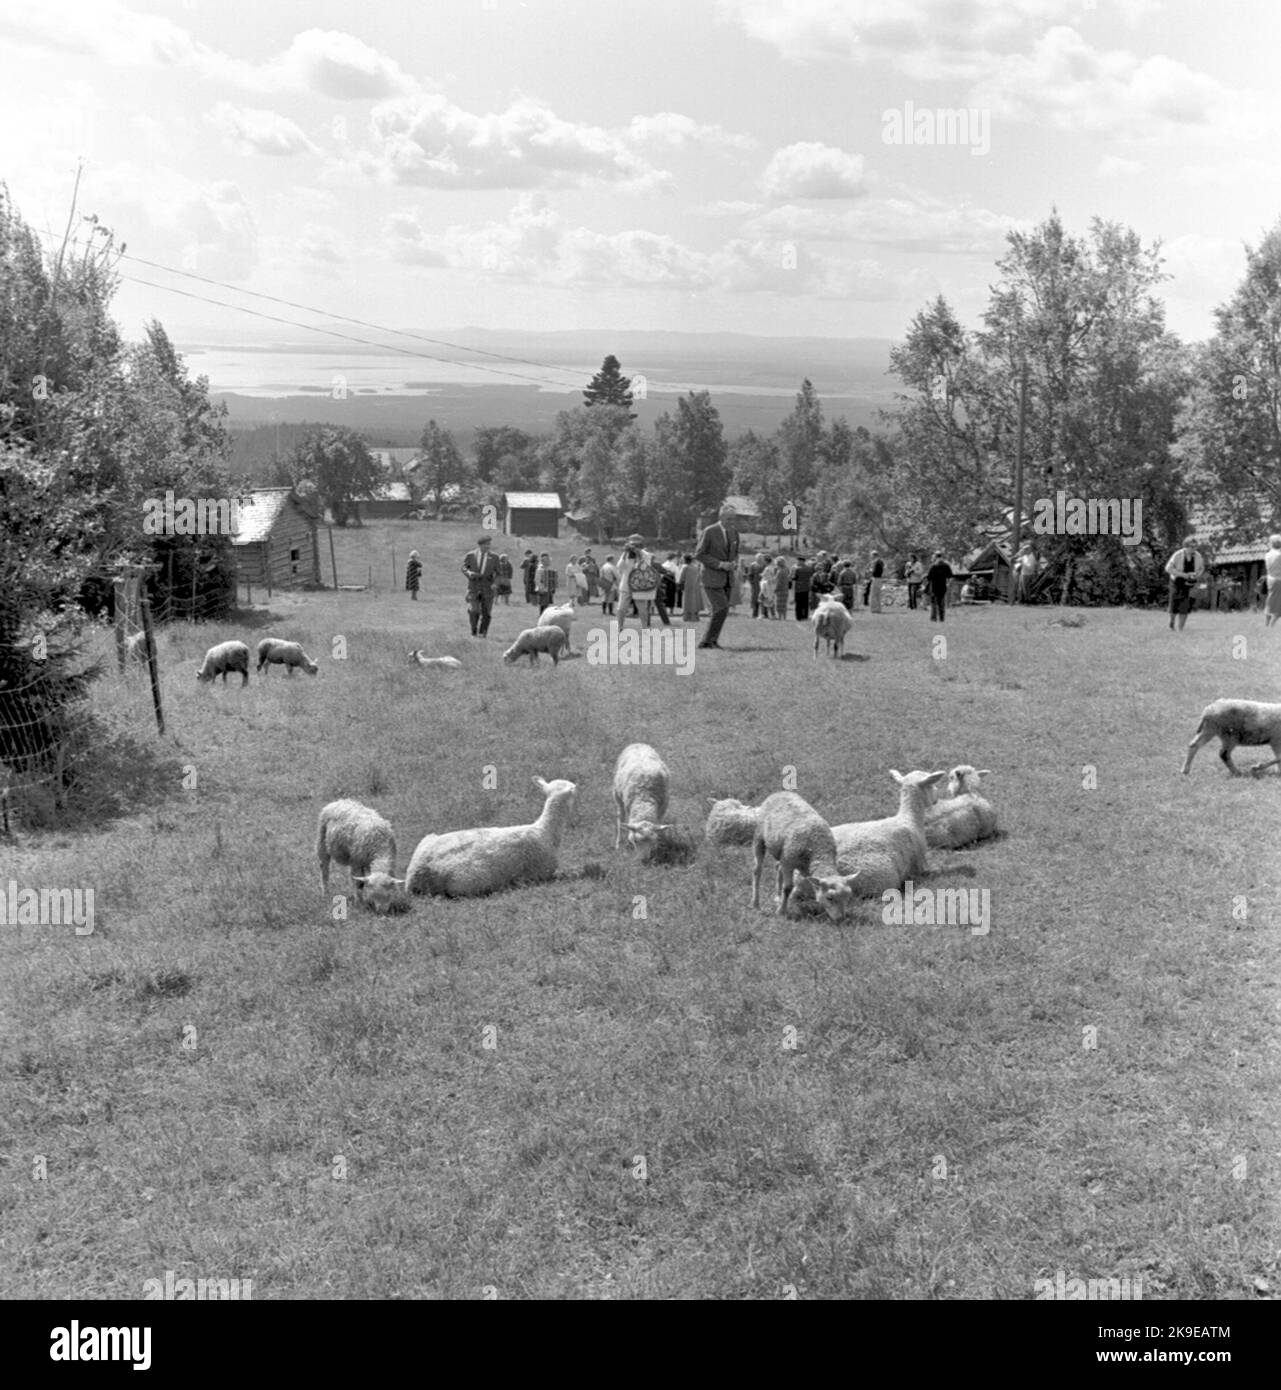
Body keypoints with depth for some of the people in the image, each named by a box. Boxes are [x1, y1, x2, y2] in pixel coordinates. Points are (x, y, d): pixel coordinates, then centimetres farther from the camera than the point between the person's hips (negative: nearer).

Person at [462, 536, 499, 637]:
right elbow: (464, 567, 7)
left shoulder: (493, 557, 7)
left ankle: (482, 634, 11)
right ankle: (474, 632, 6)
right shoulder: (470, 555, 5)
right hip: (473, 587, -1)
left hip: (487, 587, 1)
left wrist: (495, 583, -6)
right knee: (473, 611, -11)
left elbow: (497, 572, 11)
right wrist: (469, 573, -15)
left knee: (486, 612, 0)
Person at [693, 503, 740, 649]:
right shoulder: (709, 531, -13)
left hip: (726, 577, 7)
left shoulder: (734, 533, 7)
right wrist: (720, 564, -20)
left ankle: (711, 641, 16)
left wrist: (734, 564, -5)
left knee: (720, 610, 5)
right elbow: (698, 555, -13)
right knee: (722, 608, -16)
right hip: (711, 576, -7)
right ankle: (707, 641, -7)